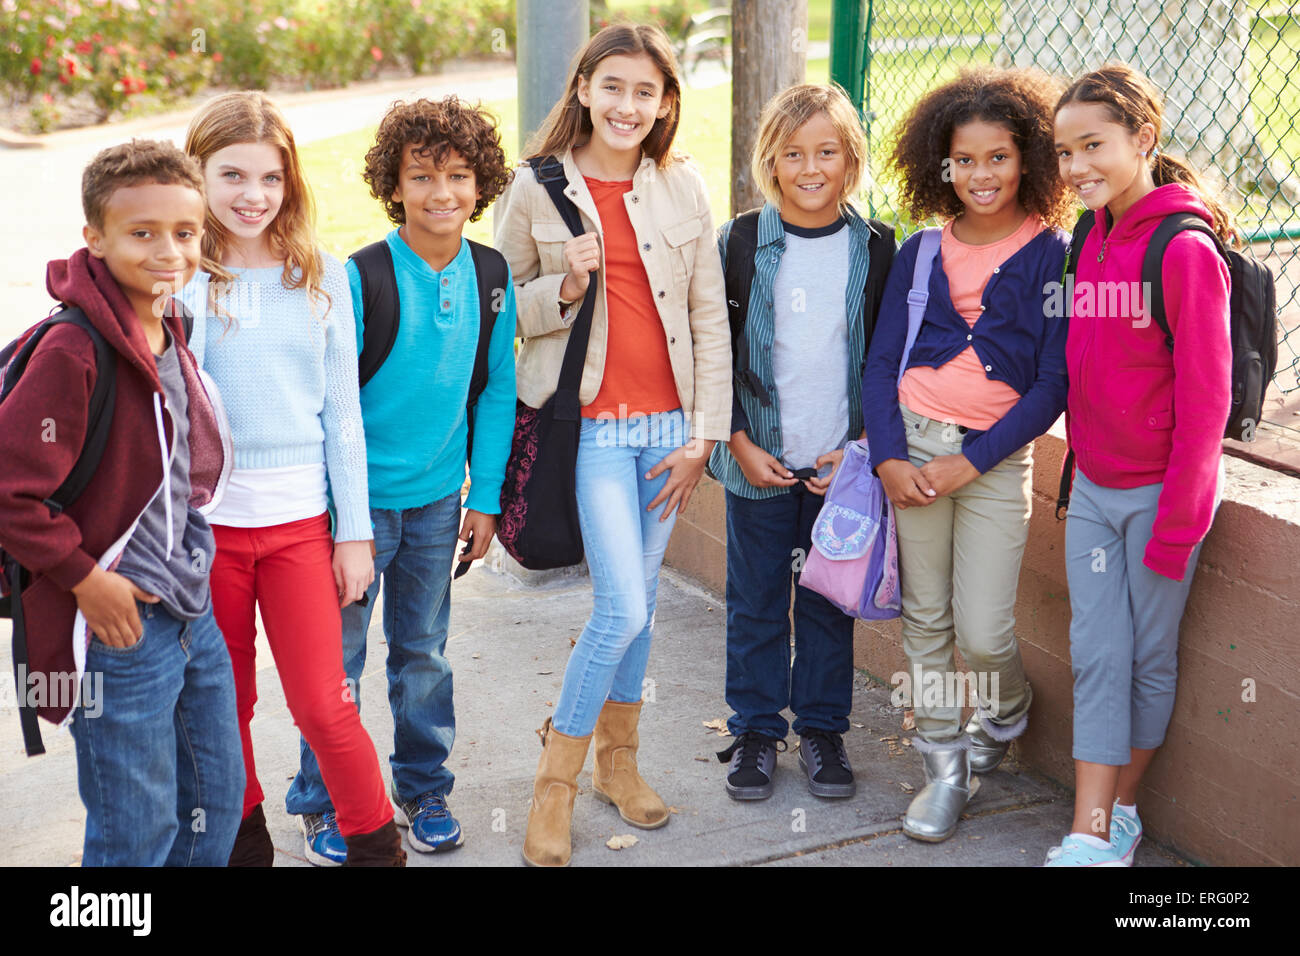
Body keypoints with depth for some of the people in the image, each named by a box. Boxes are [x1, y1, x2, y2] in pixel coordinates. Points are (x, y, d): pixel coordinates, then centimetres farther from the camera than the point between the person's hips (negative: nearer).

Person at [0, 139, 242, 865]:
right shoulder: (72, 353, -21)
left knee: (218, 801, 20)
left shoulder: (171, 332, 5)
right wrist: (85, 578, -16)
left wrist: (192, 555, 14)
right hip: (118, 622, -8)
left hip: (194, 610, 8)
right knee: (138, 831, 6)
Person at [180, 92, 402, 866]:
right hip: (204, 520, 0)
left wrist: (355, 530, 5)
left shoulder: (320, 278, 5)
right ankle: (241, 836, 34)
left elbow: (343, 411, 7)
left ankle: (376, 844, 19)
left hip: (298, 518, 1)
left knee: (324, 706, -2)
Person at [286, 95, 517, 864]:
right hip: (360, 497, -3)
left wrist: (486, 496, 5)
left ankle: (425, 788, 33)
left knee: (424, 650, 16)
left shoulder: (492, 279, -2)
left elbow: (497, 391, 6)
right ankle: (323, 804, 25)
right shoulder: (360, 278, -16)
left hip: (439, 498, 4)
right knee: (338, 655, 7)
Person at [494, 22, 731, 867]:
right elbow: (503, 309, 3)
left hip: (667, 424, 4)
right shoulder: (536, 190, -2)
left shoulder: (683, 188, 5)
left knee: (640, 601, 12)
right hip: (590, 425, -3)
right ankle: (556, 780, 10)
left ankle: (618, 760, 32)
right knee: (624, 607, -10)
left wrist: (704, 435, 1)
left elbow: (711, 318, 6)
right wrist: (563, 289, -17)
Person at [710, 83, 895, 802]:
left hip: (843, 462, 1)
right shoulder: (740, 244, -4)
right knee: (756, 600, 8)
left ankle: (822, 727, 26)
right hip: (758, 458, -1)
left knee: (831, 599, 10)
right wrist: (741, 443, -7)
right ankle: (756, 730, 23)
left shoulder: (874, 247, 0)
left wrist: (863, 444, -5)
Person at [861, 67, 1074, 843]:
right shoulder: (921, 254, 7)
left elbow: (1052, 385, -6)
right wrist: (888, 458, -7)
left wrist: (971, 463, -11)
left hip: (996, 457, -3)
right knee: (926, 619, 8)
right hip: (912, 446, 3)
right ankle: (947, 767, 24)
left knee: (983, 633, -4)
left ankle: (1009, 710, 32)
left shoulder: (1052, 257, -3)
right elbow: (881, 362, 7)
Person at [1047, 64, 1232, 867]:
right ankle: (1092, 834, 11)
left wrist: (1178, 522, -15)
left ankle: (1122, 810, 26)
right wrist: (1078, 469, 14)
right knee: (1096, 656, 6)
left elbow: (1204, 401, -16)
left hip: (1160, 490, -6)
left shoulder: (1186, 251, -17)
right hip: (1093, 490, 6)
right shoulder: (1091, 243, 5)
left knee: (1152, 657, 9)